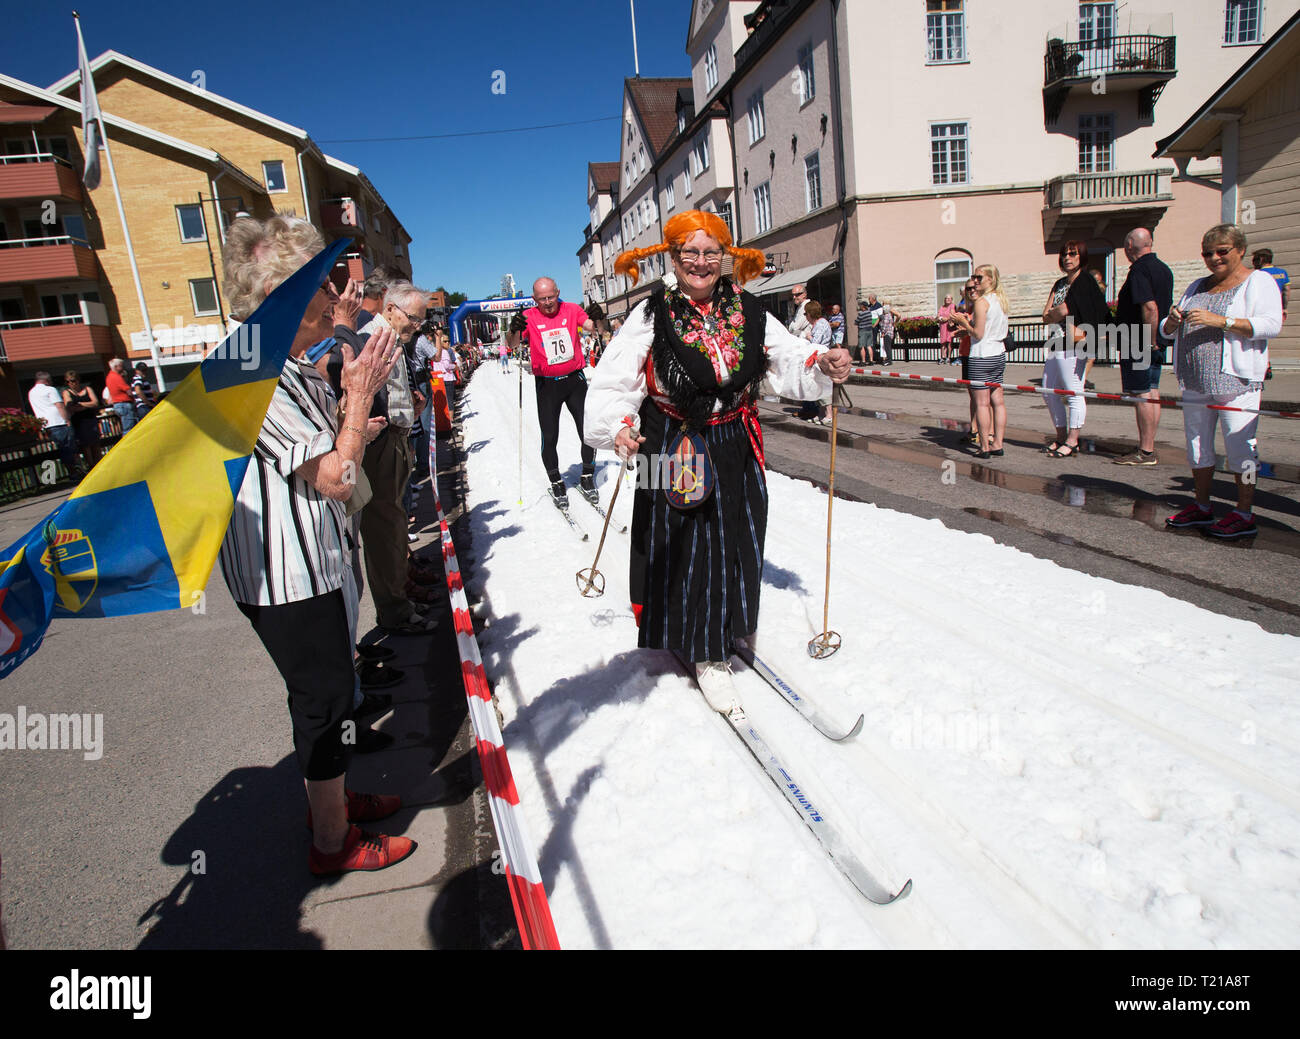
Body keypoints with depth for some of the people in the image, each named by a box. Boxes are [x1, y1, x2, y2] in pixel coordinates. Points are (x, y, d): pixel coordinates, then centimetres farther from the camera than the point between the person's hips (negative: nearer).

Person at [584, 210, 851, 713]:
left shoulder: (747, 311, 2)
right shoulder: (652, 315, -8)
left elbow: (788, 357, 4)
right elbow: (614, 382, -14)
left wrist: (824, 365, -17)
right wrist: (617, 426, -32)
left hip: (735, 447, 4)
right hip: (675, 450, -3)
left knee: (739, 542, 13)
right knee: (687, 550, 2)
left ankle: (731, 627, 41)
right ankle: (708, 655, 20)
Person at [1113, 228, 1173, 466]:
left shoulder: (1139, 270, -15)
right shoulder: (1164, 268, 16)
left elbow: (1150, 307, -25)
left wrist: (1149, 341, -21)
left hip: (1139, 343, -10)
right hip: (1156, 343, 10)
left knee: (1142, 395, -7)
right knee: (1152, 393, 12)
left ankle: (1145, 453, -4)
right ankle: (1148, 448, 18)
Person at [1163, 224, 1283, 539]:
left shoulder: (1259, 281, 2)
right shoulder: (1198, 287, 20)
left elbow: (1271, 324, -13)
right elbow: (1168, 331, 19)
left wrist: (1220, 321, -21)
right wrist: (1172, 321, -4)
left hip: (1236, 380, -6)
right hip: (1195, 381, 6)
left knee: (1239, 447, -6)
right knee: (1197, 443, 10)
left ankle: (1244, 515, 0)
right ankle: (1202, 507, 20)